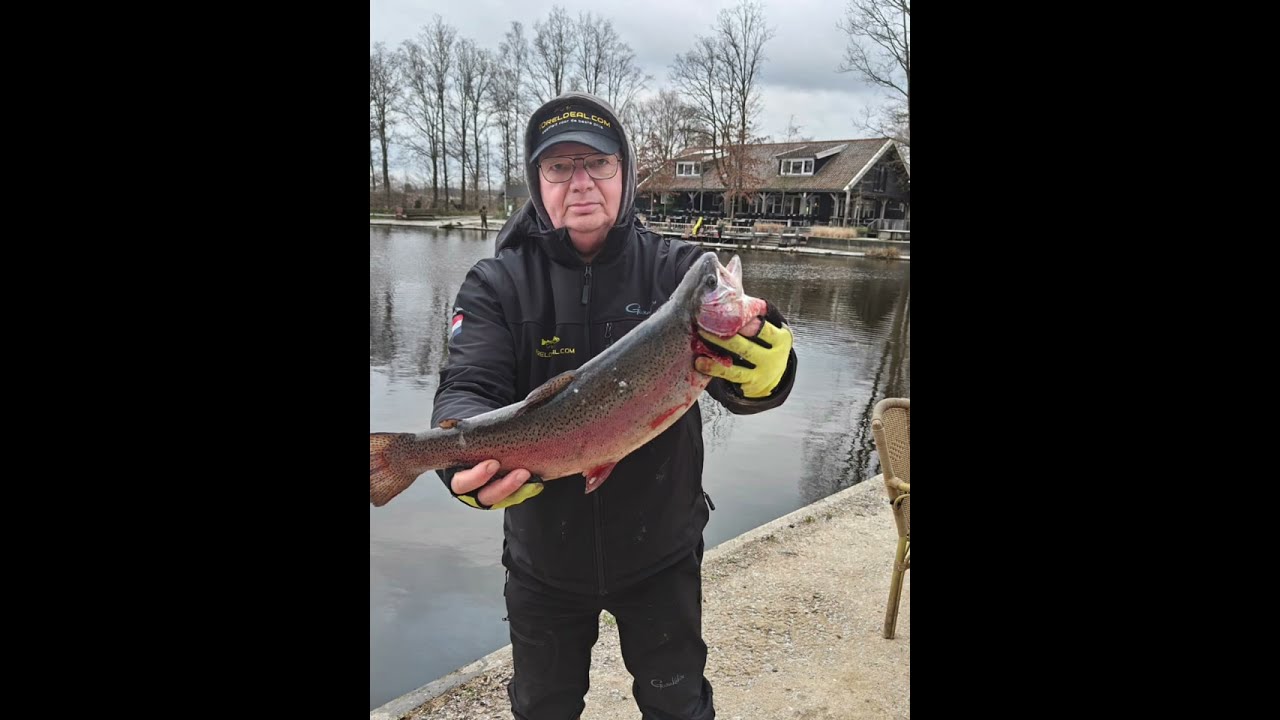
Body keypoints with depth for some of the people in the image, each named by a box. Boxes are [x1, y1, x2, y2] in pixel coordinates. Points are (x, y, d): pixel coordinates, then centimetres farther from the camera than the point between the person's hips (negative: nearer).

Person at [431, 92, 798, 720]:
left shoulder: (676, 269, -10)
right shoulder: (497, 284, -9)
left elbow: (755, 391, -19)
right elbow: (468, 390, -20)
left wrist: (764, 362, -44)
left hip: (661, 549, 0)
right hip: (545, 556, 1)